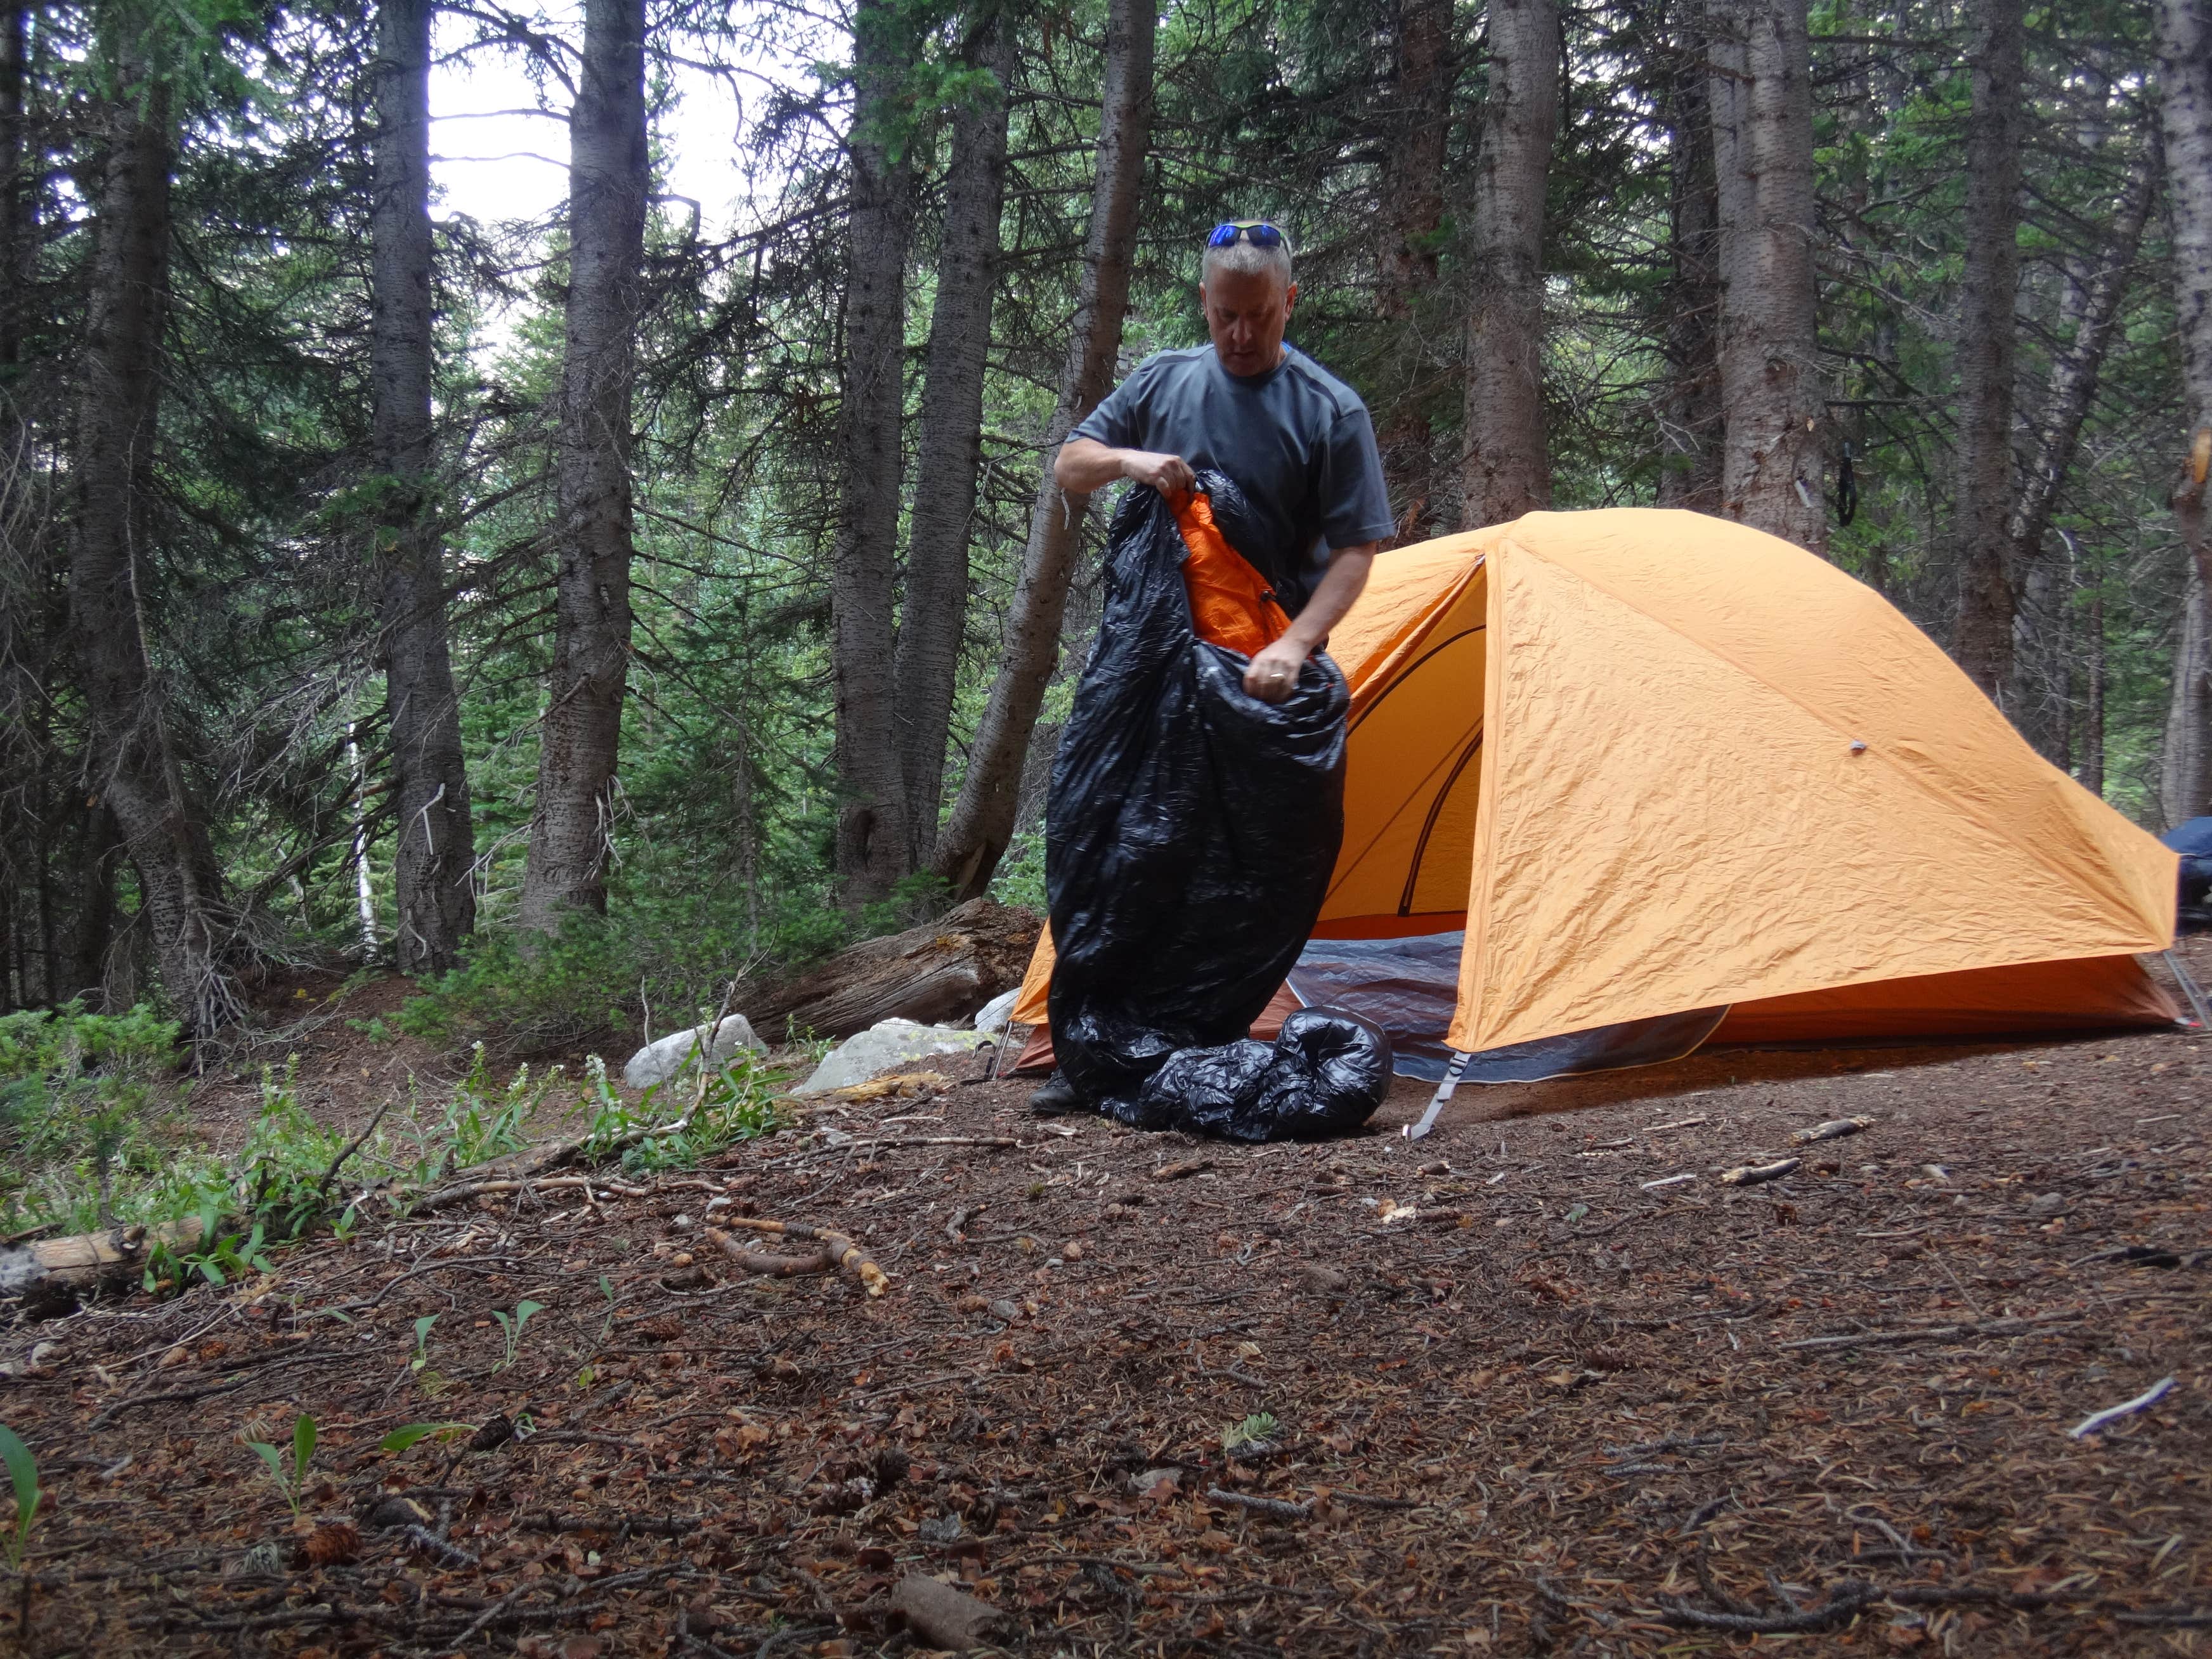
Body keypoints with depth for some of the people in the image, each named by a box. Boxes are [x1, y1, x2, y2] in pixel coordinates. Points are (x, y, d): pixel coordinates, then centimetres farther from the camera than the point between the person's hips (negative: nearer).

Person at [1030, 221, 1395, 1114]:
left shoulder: (1332, 412, -4)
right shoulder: (1164, 381, 7)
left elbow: (1353, 553, -9)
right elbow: (1067, 466, 12)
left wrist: (1294, 648, -25)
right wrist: (1129, 460, -11)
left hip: (1261, 680, -3)